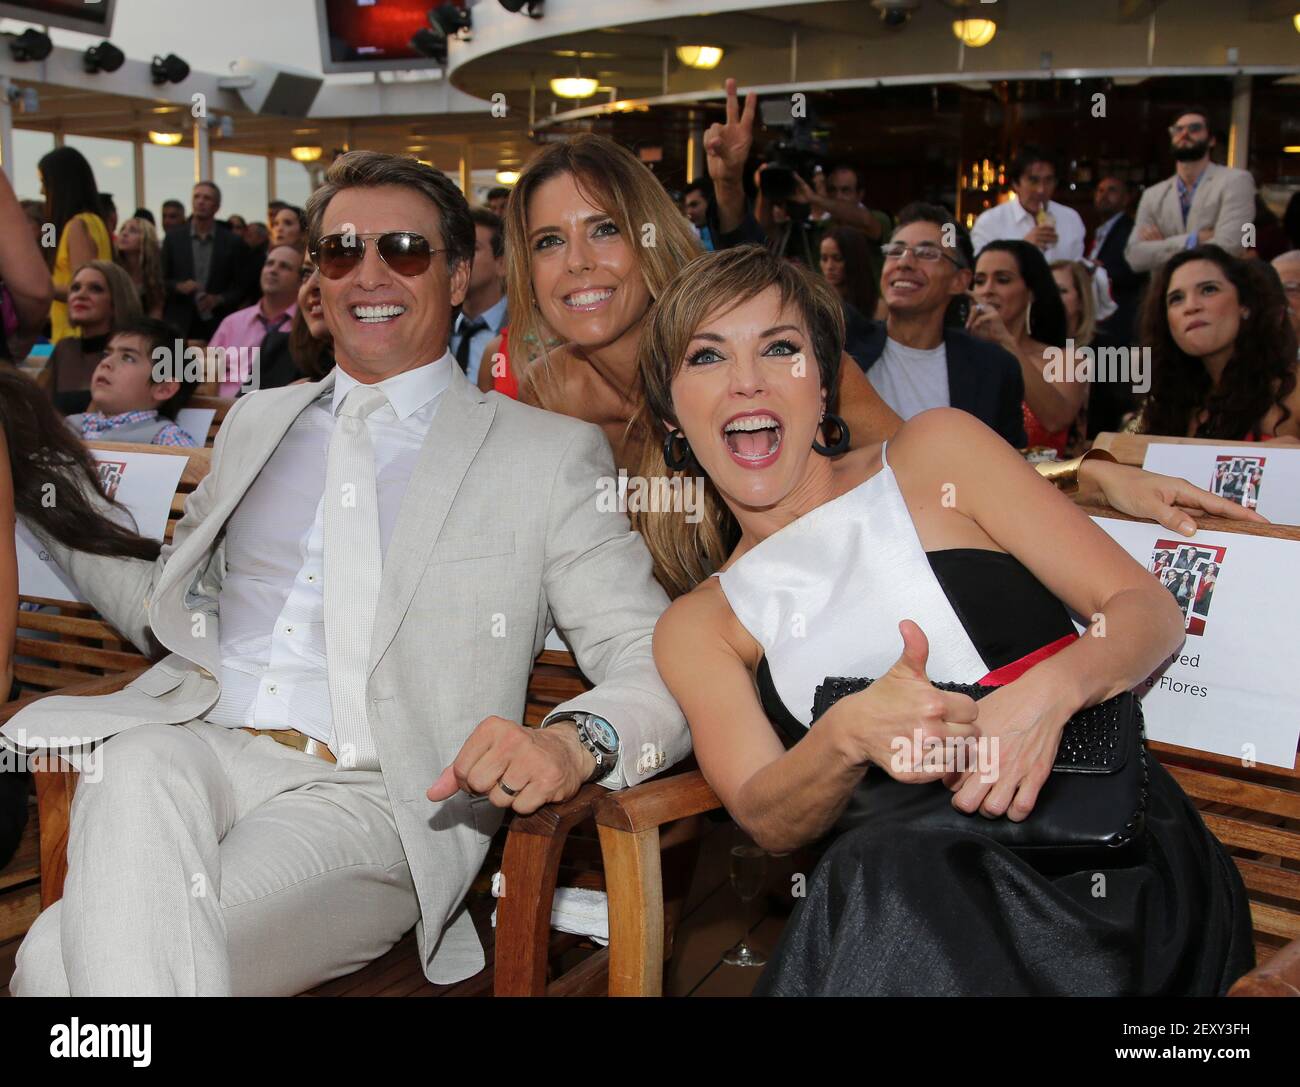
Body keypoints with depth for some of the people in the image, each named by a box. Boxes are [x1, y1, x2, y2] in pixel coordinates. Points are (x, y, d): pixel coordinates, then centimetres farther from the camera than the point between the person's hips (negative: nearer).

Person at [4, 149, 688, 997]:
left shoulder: (549, 454, 6)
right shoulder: (256, 421, 22)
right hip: (196, 746, 5)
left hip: (370, 800, -4)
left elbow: (659, 666, -2)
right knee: (139, 766, -33)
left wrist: (576, 740, -24)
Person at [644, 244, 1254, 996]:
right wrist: (849, 734, -24)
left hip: (1110, 844, -1)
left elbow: (1151, 610, 4)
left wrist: (1049, 691, -19)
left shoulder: (936, 453, 7)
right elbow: (768, 821, -1)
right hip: (904, 890, 2)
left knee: (891, 880, -33)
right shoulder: (697, 628, 13)